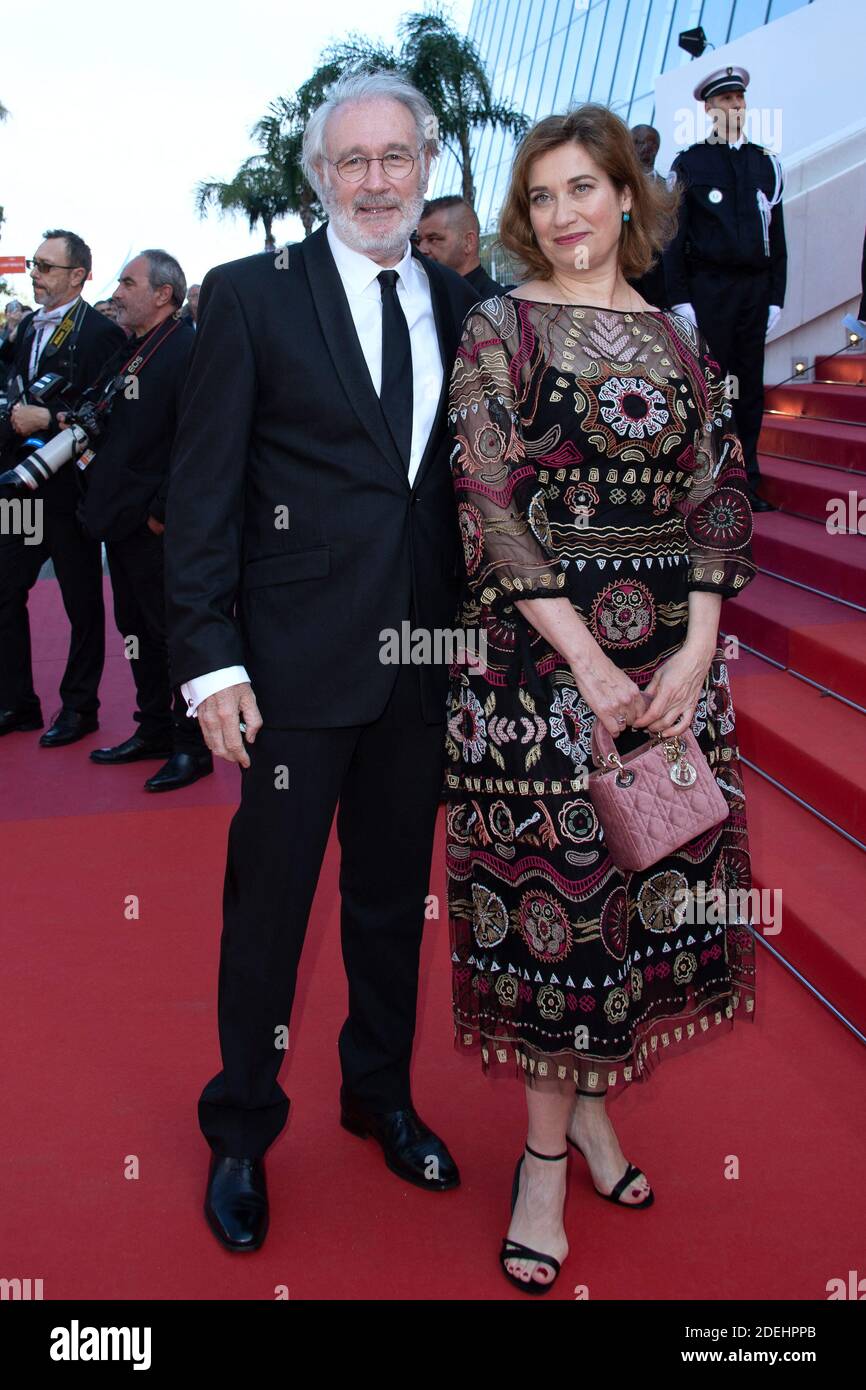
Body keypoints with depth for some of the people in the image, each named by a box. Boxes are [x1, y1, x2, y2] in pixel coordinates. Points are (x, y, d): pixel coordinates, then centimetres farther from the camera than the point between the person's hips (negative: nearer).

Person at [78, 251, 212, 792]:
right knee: (138, 630, 16)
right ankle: (153, 731, 28)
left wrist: (164, 510, -21)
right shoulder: (130, 351, 16)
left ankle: (192, 746, 10)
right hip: (123, 520, 10)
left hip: (158, 525, -9)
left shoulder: (188, 349, -14)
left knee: (173, 634, -1)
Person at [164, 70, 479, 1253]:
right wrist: (210, 658, -12)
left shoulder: (461, 304, 8)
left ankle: (380, 1092, 40)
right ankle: (242, 1130, 30)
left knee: (394, 894, 18)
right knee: (269, 903, 8)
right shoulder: (251, 297, -4)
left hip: (426, 657, 4)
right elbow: (202, 489, -6)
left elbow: (475, 475, 10)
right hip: (297, 662, -4)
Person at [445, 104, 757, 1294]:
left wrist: (698, 648, -7)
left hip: (671, 656, 4)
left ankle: (591, 1099, 28)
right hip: (543, 649, -4)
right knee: (551, 877, 0)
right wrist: (588, 660, -16)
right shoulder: (498, 331, 0)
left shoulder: (679, 339, 11)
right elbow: (490, 505, -9)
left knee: (648, 878, 8)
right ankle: (548, 1148, 15)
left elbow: (721, 497, 7)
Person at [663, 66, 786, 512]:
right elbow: (674, 238, -2)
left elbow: (777, 237, 13)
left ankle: (747, 483, 12)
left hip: (755, 290, 4)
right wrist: (680, 299, -9)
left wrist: (775, 297, 6)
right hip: (709, 289, -4)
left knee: (750, 386, 6)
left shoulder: (766, 163, 13)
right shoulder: (689, 162, 3)